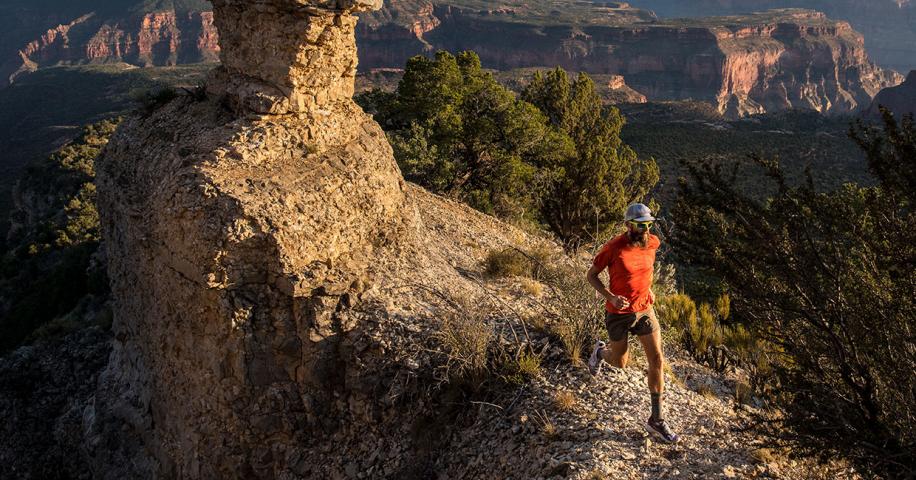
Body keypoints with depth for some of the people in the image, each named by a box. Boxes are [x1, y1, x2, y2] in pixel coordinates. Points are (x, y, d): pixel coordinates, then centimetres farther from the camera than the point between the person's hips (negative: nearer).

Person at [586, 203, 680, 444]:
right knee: (620, 363, 13)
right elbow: (591, 275, -10)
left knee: (657, 360, -4)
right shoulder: (613, 248, -21)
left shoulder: (653, 242, -6)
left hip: (645, 309, 4)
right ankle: (601, 351, 51)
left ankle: (656, 420, 6)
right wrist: (611, 297, -23)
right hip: (619, 313, -4)